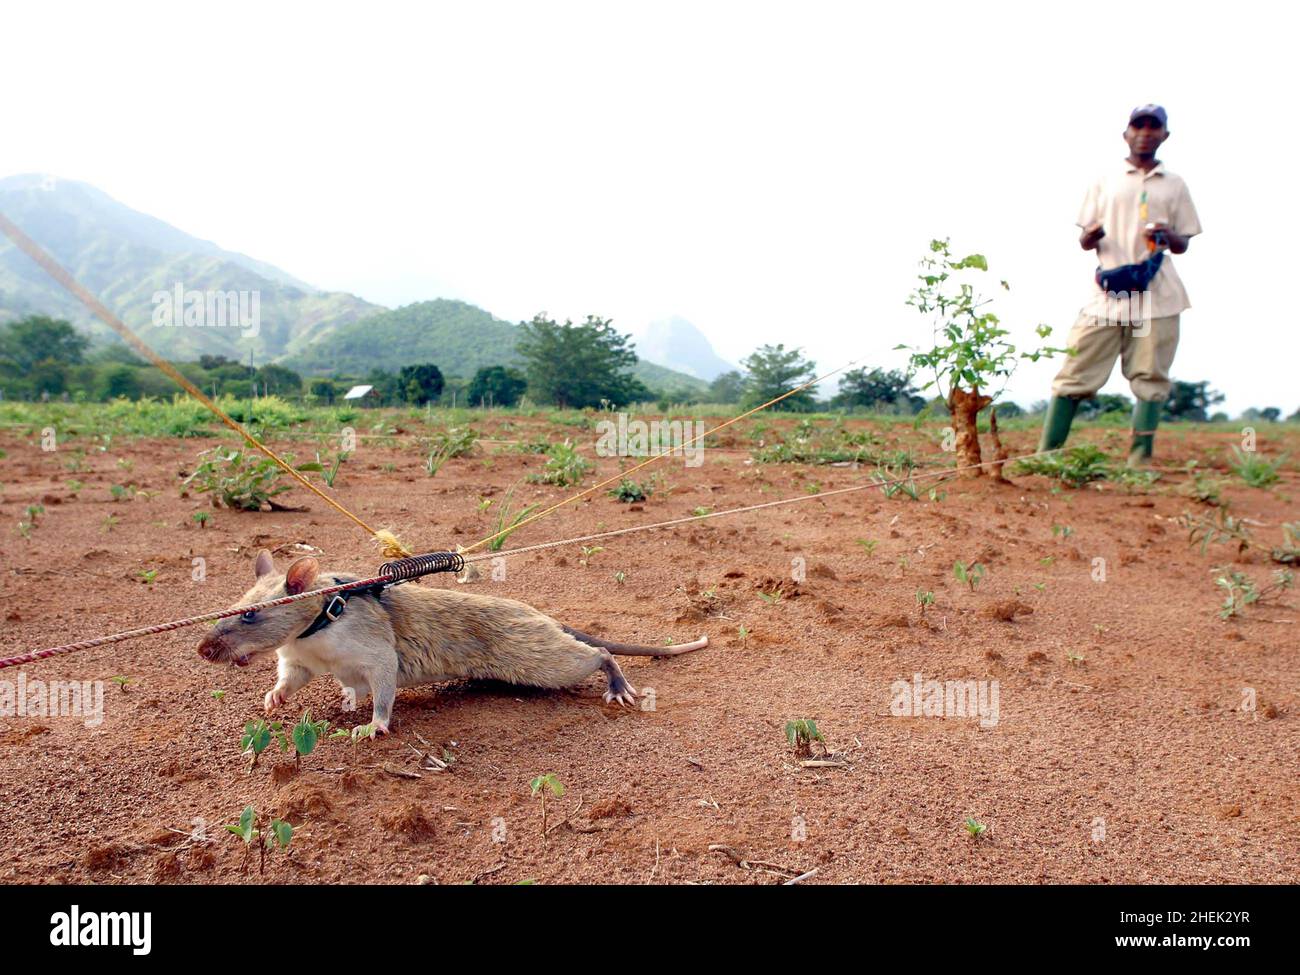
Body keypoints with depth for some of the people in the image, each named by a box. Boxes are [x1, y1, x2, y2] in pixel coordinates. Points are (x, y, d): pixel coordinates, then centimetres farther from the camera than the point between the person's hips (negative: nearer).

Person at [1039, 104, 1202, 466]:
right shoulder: (1105, 182, 14)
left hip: (1157, 297, 1)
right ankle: (1045, 456, -5)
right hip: (1107, 291, -1)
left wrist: (1167, 236, -9)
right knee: (1075, 373, -7)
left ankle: (1139, 463, 3)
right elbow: (1084, 241, 11)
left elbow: (1182, 245, 14)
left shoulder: (1175, 185, 15)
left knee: (1150, 378, -2)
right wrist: (1091, 236, -13)